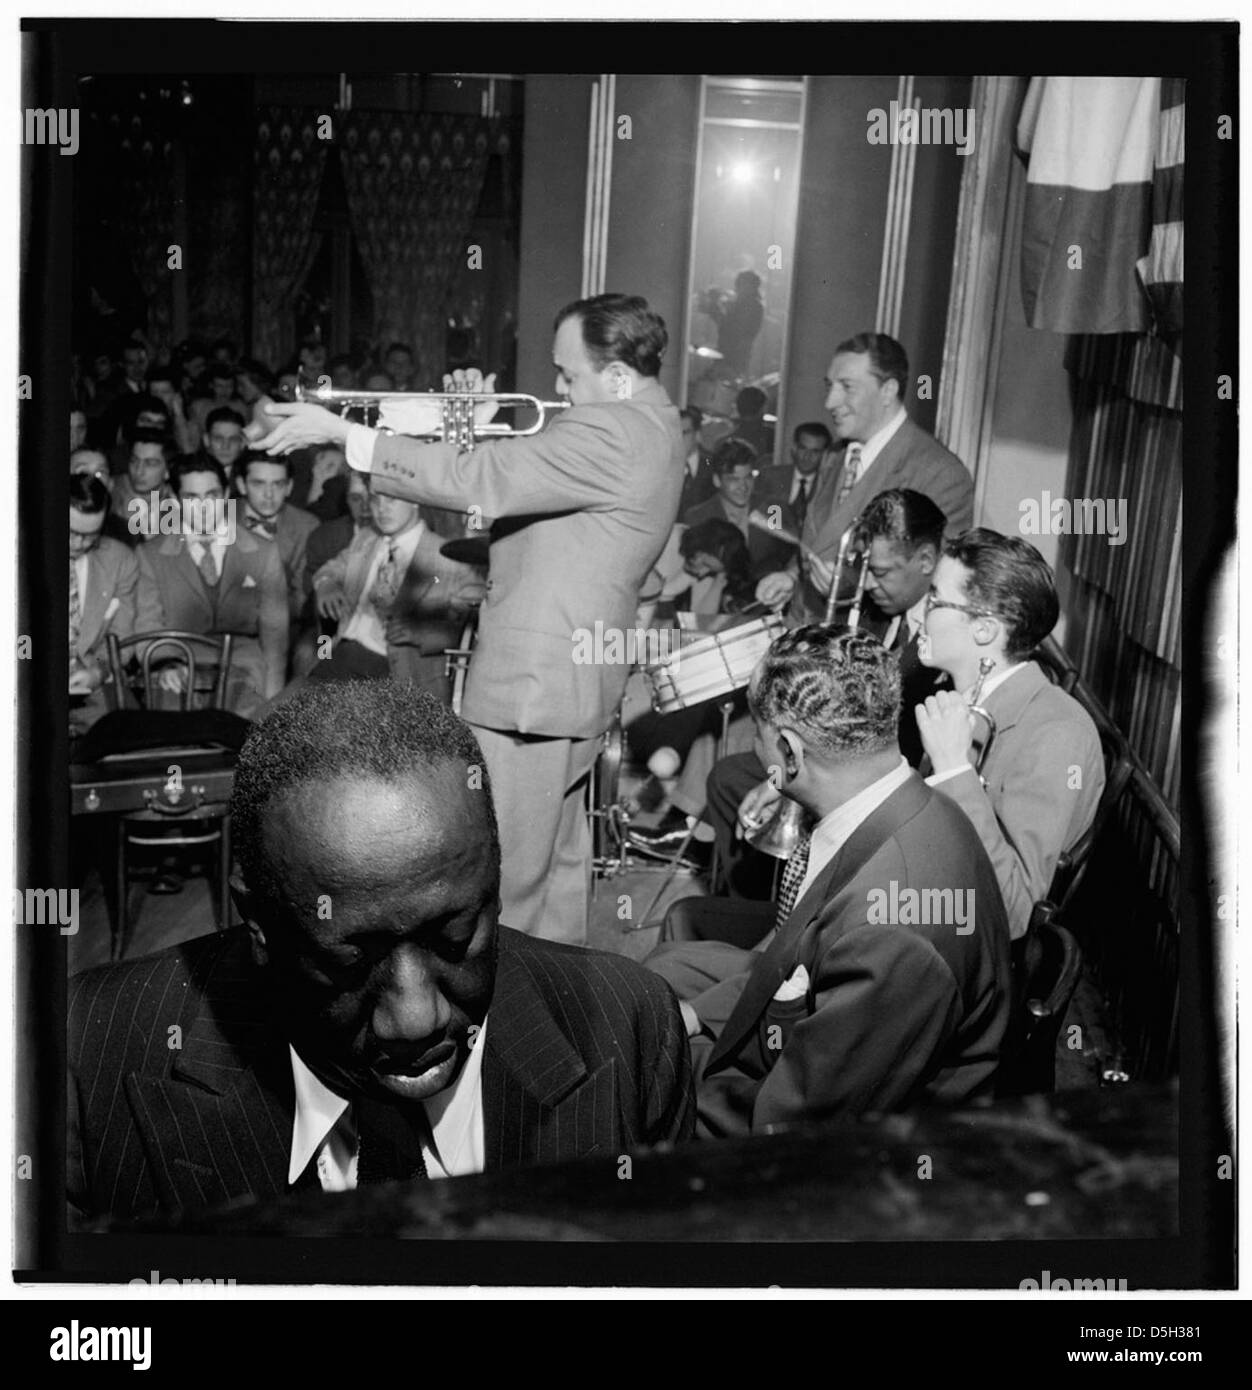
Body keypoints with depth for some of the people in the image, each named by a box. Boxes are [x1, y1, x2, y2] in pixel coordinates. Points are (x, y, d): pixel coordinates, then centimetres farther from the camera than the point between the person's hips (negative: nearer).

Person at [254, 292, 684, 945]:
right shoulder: (648, 424, 13)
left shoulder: (609, 433, -21)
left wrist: (344, 432, -20)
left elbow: (476, 482, -25)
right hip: (577, 675, 11)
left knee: (502, 879, 0)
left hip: (533, 681, -11)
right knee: (559, 855, 21)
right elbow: (519, 480, 16)